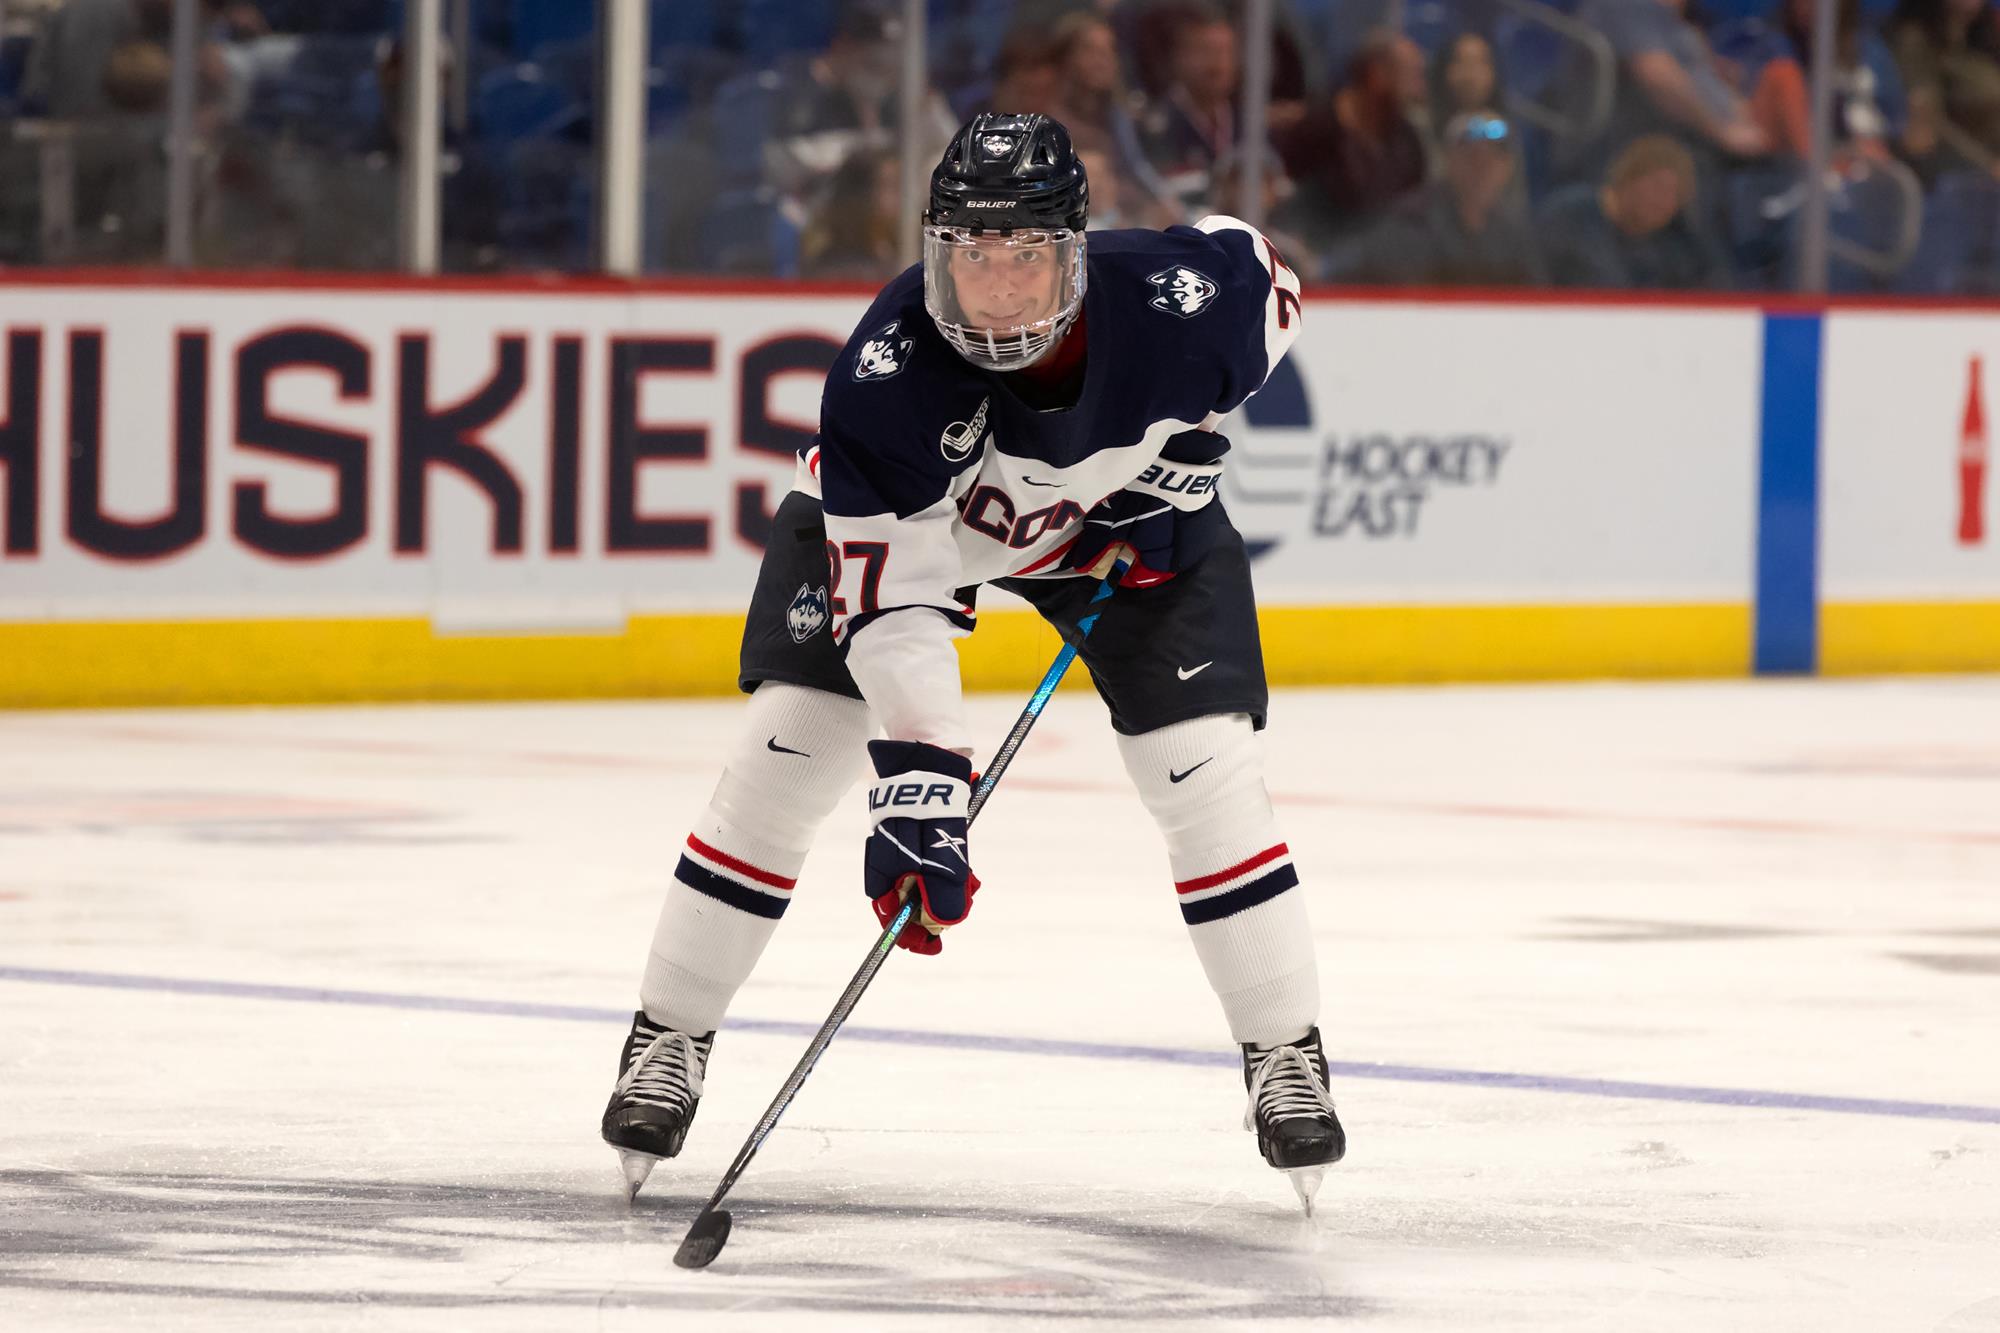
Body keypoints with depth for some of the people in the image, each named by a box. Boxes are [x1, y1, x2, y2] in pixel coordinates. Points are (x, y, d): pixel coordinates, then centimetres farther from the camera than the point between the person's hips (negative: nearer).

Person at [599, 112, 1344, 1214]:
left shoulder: (1174, 296, -33)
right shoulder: (885, 370, -38)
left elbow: (1263, 280, -6)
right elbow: (891, 595, -38)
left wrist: (1187, 440, -13)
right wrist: (916, 788, -46)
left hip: (1124, 518, 1)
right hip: (890, 513, -1)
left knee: (1204, 763, -11)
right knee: (787, 743, -13)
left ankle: (1286, 1054, 5)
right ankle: (669, 1039, 2)